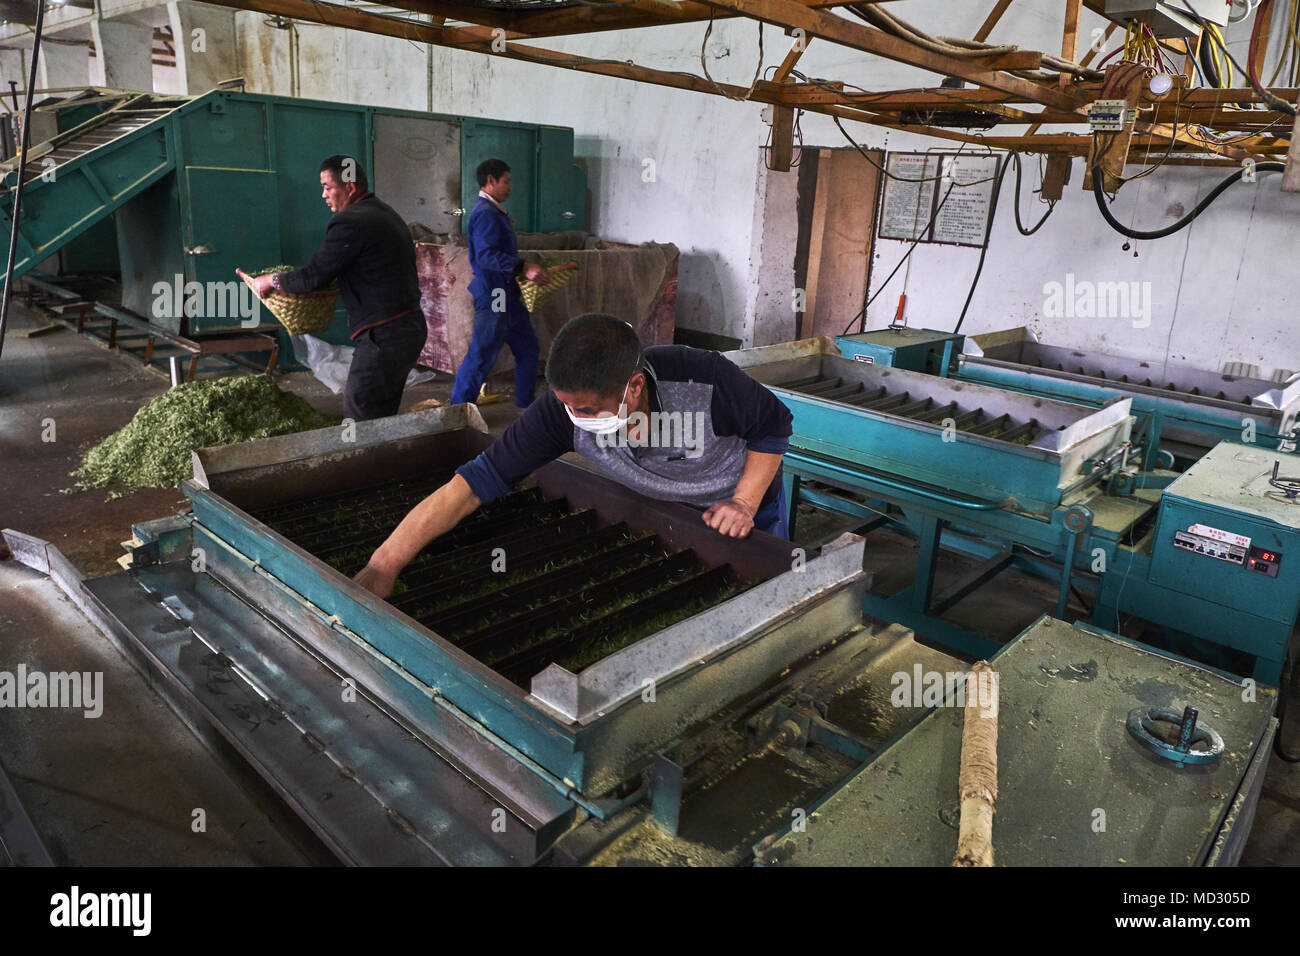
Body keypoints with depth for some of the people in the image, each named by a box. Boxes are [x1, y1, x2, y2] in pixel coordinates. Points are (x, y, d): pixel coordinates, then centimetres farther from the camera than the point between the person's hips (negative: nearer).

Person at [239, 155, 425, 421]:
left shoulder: (350, 222, -15)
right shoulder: (386, 213, 16)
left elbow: (314, 277, -14)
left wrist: (268, 281, 1)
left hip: (383, 336, -10)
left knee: (358, 419, -6)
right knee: (383, 417, 16)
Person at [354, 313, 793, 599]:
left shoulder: (704, 380, -40)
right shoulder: (563, 411, -33)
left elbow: (775, 425, -19)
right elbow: (474, 482, -34)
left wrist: (743, 502, -26)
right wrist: (384, 564, -38)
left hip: (745, 503, -1)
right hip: (659, 510, 2)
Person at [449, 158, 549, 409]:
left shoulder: (494, 212, 18)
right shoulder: (485, 213, -15)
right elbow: (486, 255, -26)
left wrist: (525, 270, 20)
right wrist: (523, 267, -30)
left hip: (509, 297, 11)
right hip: (493, 296, -11)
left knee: (528, 349, 16)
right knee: (481, 357, -5)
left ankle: (526, 406, 27)